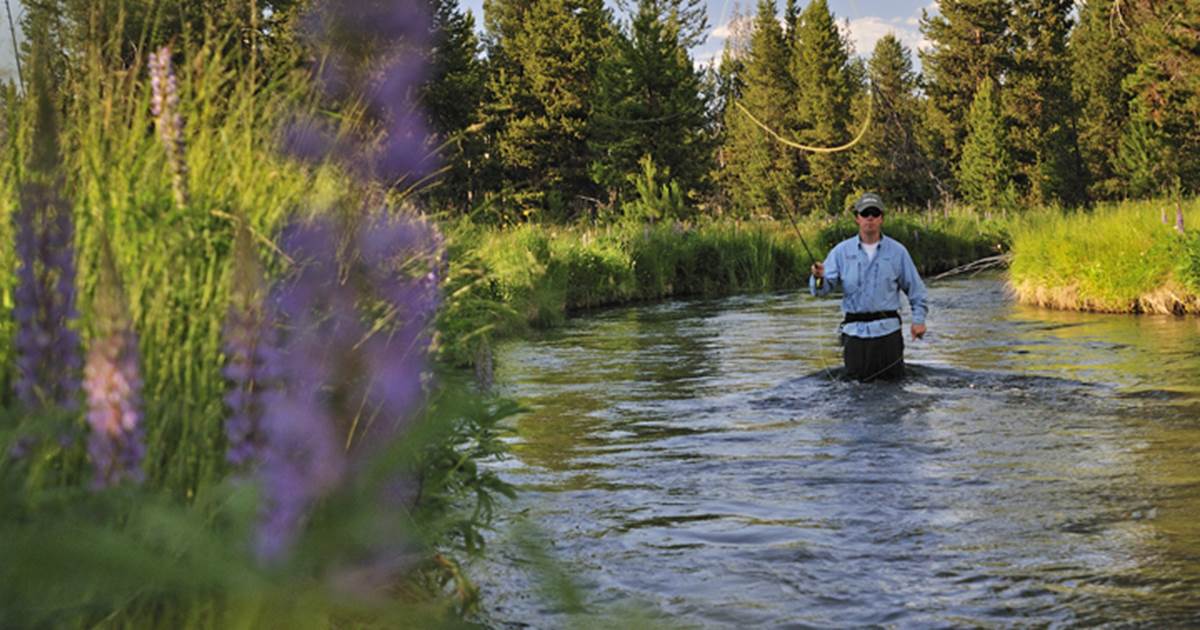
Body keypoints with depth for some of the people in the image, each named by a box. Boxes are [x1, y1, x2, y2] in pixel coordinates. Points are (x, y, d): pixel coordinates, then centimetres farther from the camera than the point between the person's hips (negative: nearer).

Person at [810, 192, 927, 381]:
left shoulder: (897, 251, 2)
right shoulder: (842, 251, 3)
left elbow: (915, 288, 7)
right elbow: (823, 288, -4)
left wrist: (918, 319, -1)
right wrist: (819, 277, -26)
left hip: (887, 329, 0)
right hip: (855, 330, 0)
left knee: (893, 379, 4)